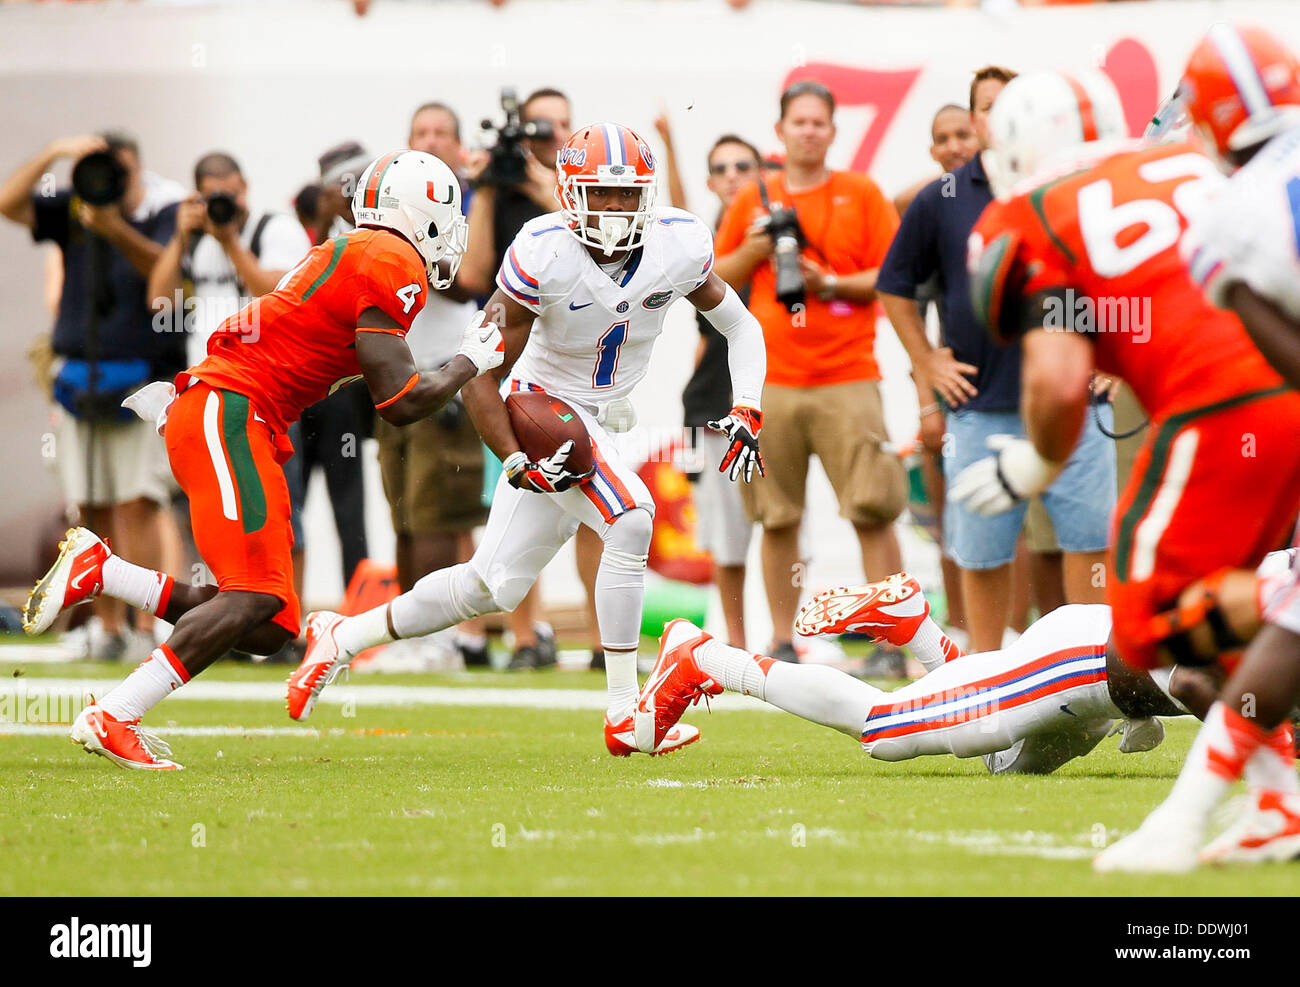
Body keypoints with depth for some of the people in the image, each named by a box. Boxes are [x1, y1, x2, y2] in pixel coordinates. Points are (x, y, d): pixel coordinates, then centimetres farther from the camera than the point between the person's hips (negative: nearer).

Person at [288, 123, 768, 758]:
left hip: (608, 420, 6)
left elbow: (740, 327, 7)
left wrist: (746, 414, -8)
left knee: (491, 587, 10)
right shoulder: (543, 255, -22)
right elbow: (478, 375, -16)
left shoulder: (679, 246, -10)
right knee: (630, 519, -29)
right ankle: (625, 716, -21)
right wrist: (518, 464, -24)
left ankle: (341, 639, 27)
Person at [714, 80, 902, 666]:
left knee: (873, 512, -10)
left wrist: (832, 283, -10)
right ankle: (782, 641, 9)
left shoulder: (861, 195, 7)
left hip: (847, 379, -2)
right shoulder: (752, 202, 13)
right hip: (772, 383, 2)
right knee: (777, 518, 2)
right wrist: (754, 251, -1)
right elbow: (715, 282, 17)